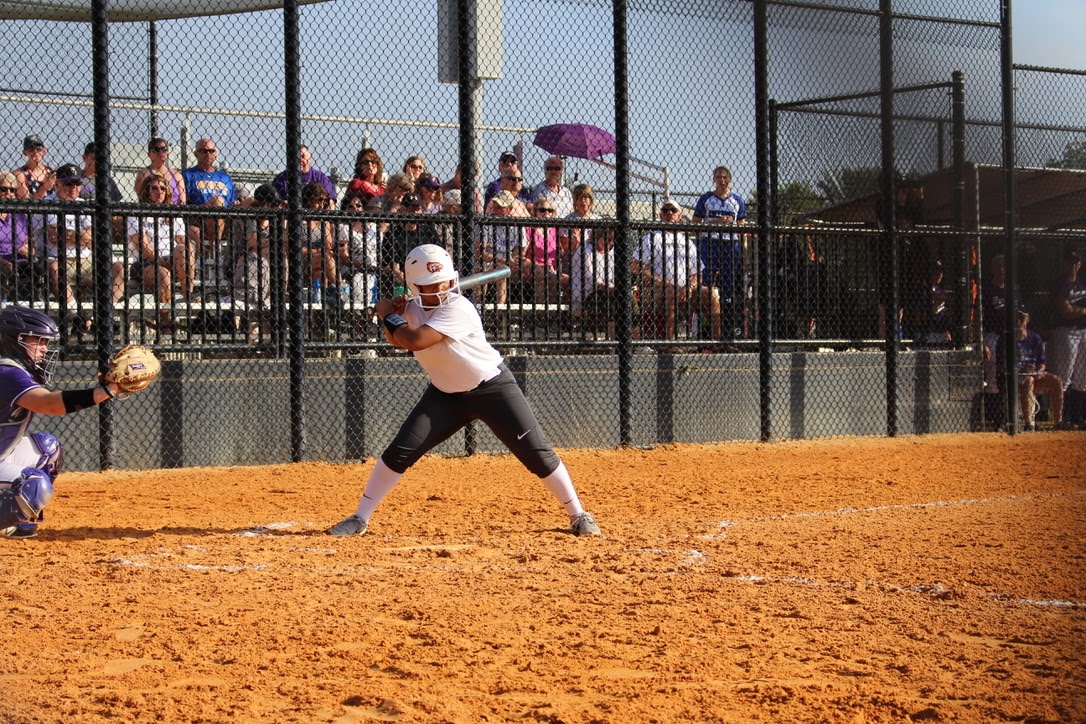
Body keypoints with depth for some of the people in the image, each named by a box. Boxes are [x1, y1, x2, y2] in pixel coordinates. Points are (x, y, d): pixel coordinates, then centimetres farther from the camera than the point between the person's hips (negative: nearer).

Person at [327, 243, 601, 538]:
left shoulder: (458, 308, -26)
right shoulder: (413, 307, -4)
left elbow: (414, 341, -34)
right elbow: (395, 339, 13)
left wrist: (388, 314, -18)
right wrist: (395, 311, -6)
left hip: (493, 388, -5)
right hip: (446, 393, 5)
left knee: (537, 453, -7)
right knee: (401, 451, -6)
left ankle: (578, 515, 8)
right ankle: (360, 518, 3)